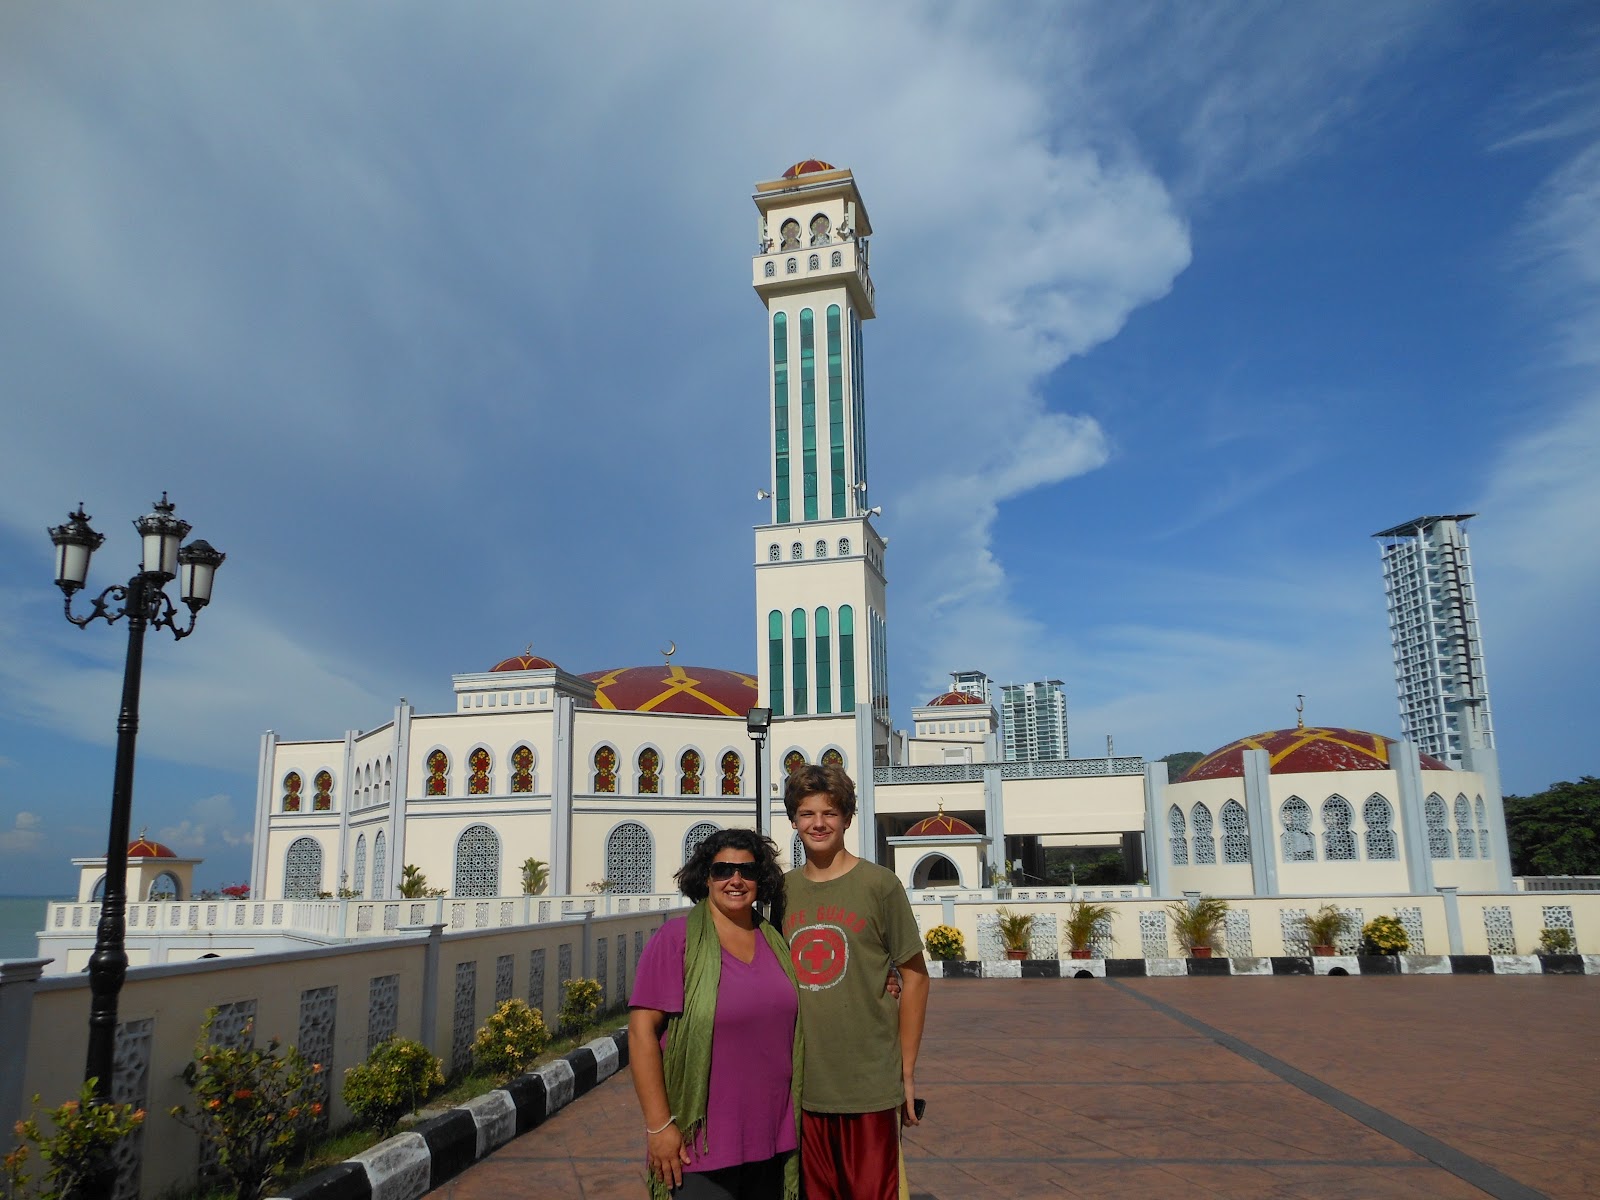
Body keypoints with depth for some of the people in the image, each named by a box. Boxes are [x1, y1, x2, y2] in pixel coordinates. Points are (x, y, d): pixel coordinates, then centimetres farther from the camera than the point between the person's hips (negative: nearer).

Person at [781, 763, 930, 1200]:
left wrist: (907, 1071, -4)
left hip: (869, 1086, -4)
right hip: (802, 1084, 4)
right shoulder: (782, 889, 5)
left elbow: (914, 976, -3)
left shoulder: (879, 884, -6)